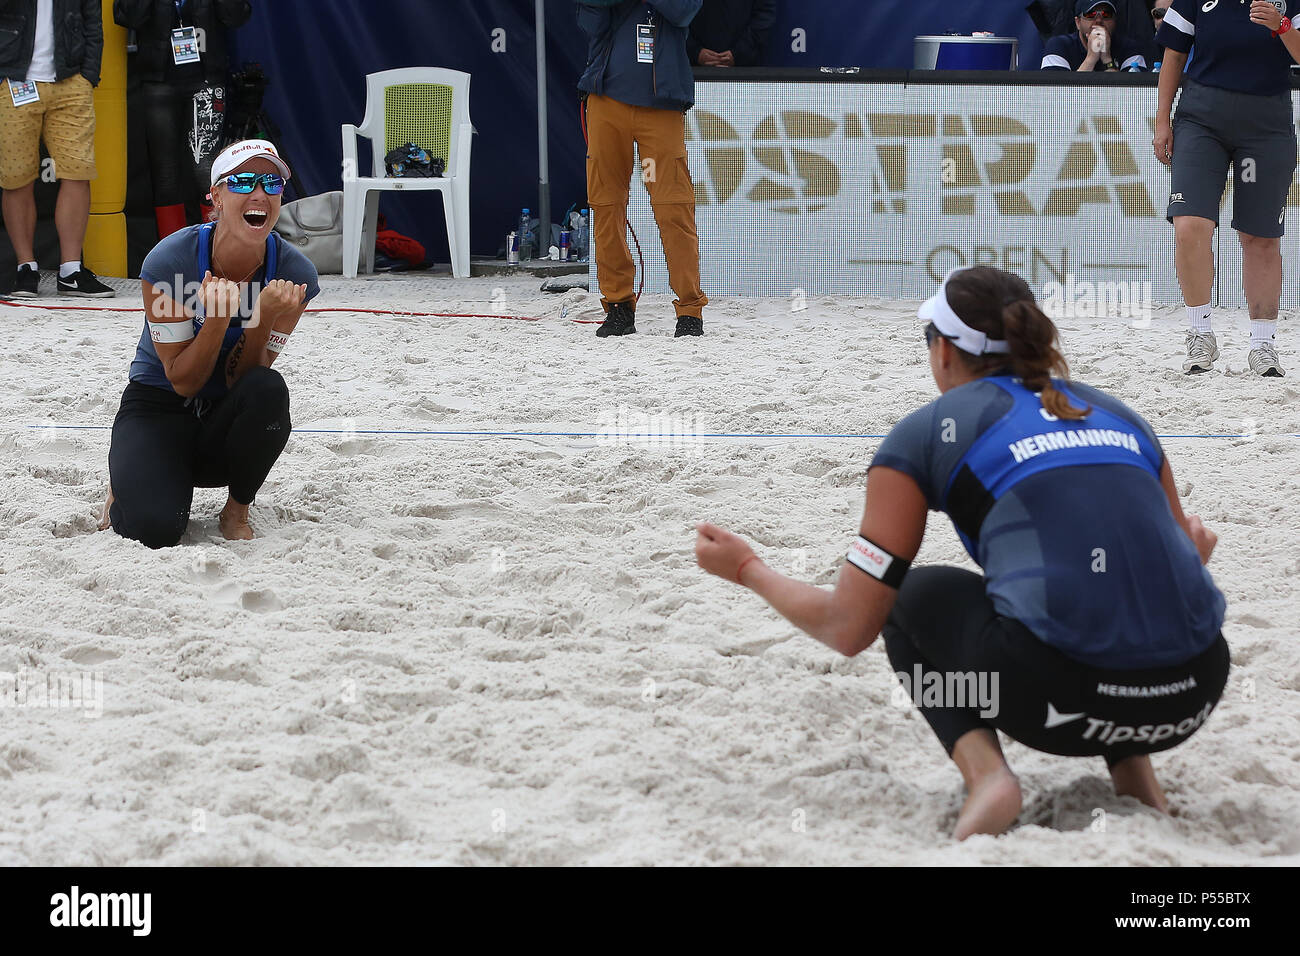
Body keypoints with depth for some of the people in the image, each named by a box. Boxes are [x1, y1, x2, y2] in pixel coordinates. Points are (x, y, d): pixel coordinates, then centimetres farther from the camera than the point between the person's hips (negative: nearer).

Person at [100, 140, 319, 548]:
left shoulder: (295, 274, -13)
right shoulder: (170, 260, -21)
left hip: (228, 420, 2)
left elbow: (242, 382, -13)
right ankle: (127, 487, 10)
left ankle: (237, 511, -9)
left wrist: (264, 317, -31)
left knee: (267, 390, -35)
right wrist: (219, 316, -34)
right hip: (160, 410, -2)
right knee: (155, 529, -29)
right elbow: (182, 382, -17)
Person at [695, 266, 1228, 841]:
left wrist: (747, 569, 30)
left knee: (911, 598, 27)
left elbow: (849, 628, 11)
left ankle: (982, 771, 2)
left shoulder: (926, 433, 12)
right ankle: (1134, 773, 16)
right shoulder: (1118, 414, 23)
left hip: (1066, 695, -4)